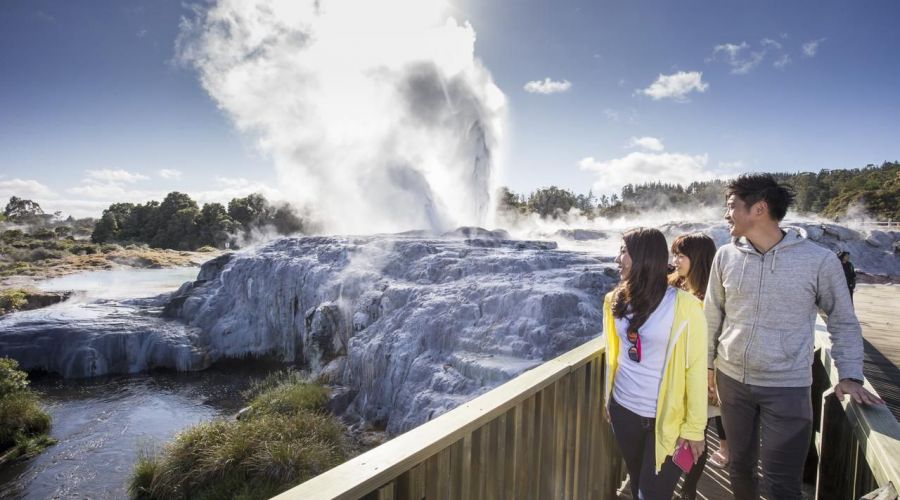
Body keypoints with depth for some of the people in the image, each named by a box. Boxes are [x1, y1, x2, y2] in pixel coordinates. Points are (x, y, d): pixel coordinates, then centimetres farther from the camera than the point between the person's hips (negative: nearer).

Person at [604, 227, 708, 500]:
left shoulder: (684, 306, -18)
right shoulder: (617, 300, -1)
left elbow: (696, 369, -14)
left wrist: (694, 427, -11)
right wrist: (608, 399, 15)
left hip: (666, 419, -5)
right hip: (623, 411, 5)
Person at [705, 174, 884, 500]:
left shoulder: (819, 259, -9)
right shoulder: (726, 256, -1)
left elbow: (843, 322, 2)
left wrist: (850, 376, -8)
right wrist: (707, 363, 12)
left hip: (788, 389, -3)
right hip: (732, 381, 3)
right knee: (740, 466, 18)